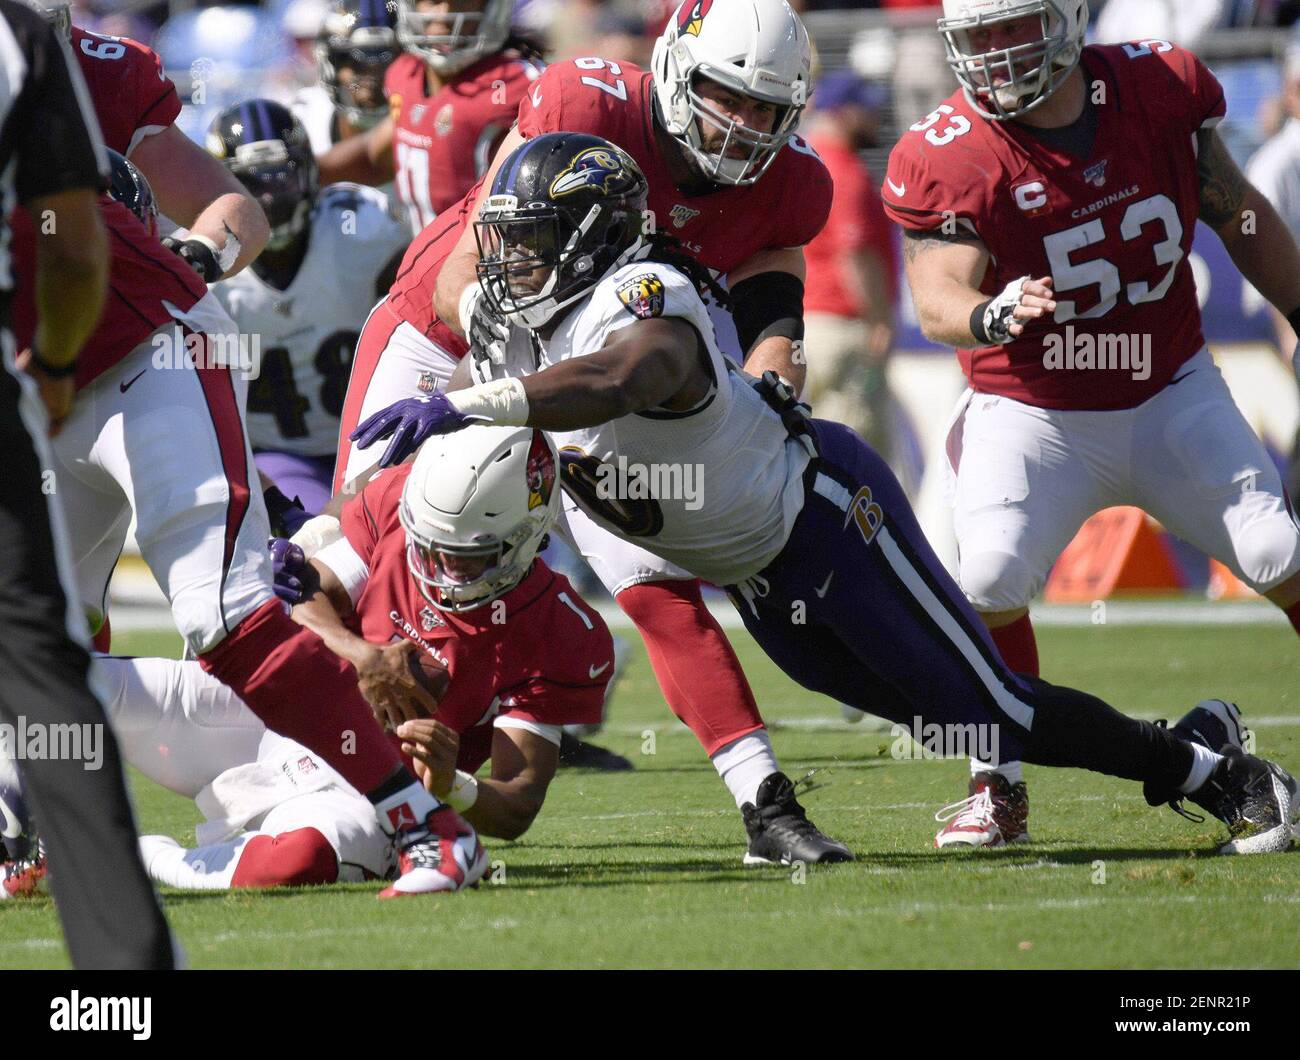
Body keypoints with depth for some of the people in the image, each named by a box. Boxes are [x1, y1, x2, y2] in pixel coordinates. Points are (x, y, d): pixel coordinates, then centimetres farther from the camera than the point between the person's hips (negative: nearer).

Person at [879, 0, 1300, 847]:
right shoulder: (951, 157, -16)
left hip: (1172, 396, 3)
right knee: (990, 577, -24)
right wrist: (992, 314, -49)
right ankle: (998, 788, -5)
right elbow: (937, 297, -26)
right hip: (1033, 416, -2)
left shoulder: (1158, 90, -6)